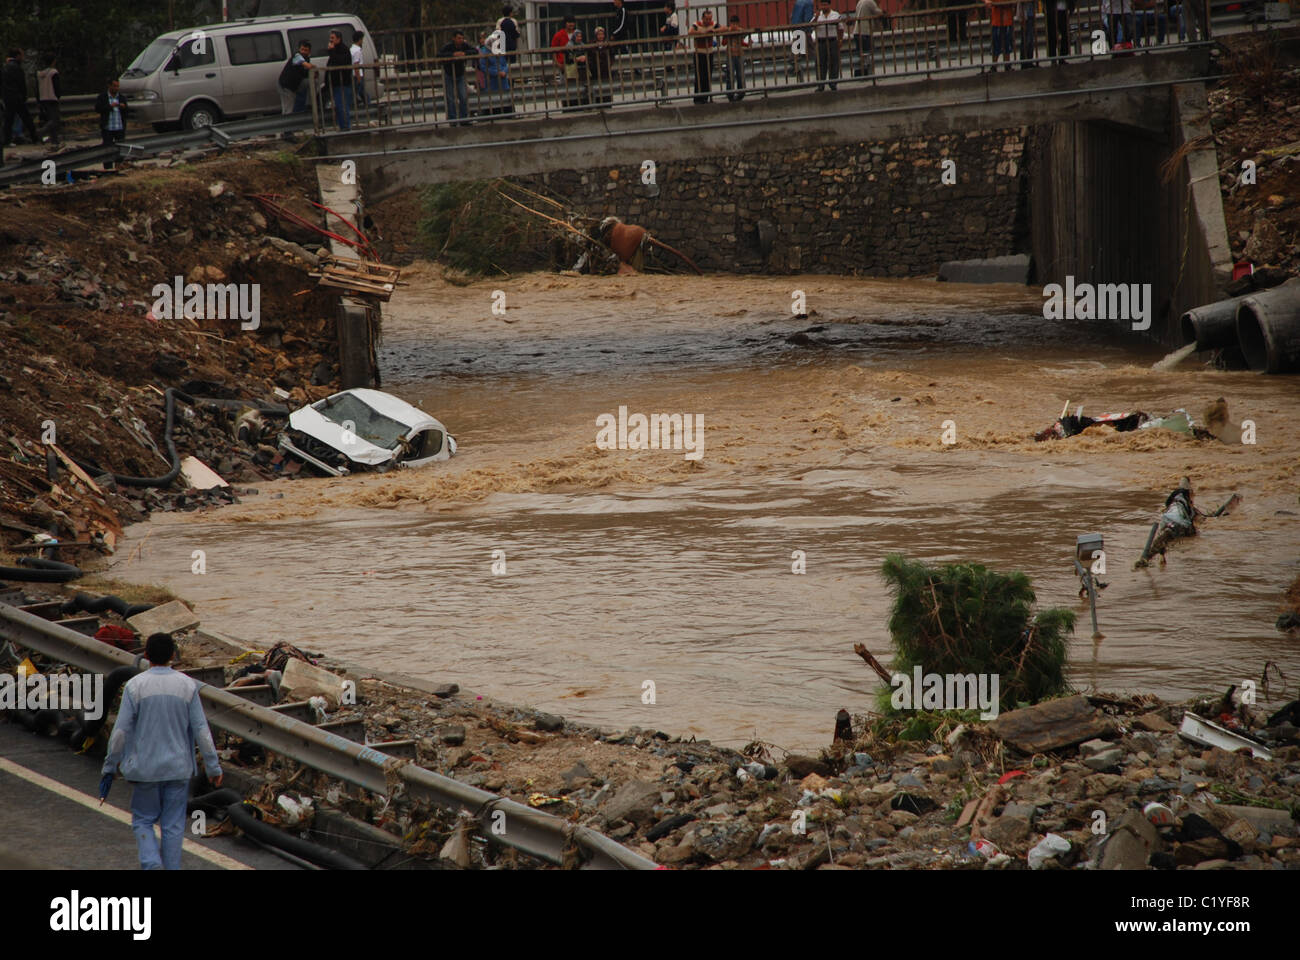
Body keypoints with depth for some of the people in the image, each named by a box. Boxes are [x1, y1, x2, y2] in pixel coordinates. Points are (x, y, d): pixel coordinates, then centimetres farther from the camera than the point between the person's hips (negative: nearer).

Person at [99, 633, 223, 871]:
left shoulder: (135, 686, -10)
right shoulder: (187, 686, -5)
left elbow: (121, 731, -9)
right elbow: (201, 730, -4)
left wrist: (109, 767, 0)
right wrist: (213, 766, 4)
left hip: (144, 768, -1)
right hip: (178, 768, 1)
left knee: (143, 821, 10)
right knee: (173, 825, 9)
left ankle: (152, 864, -11)